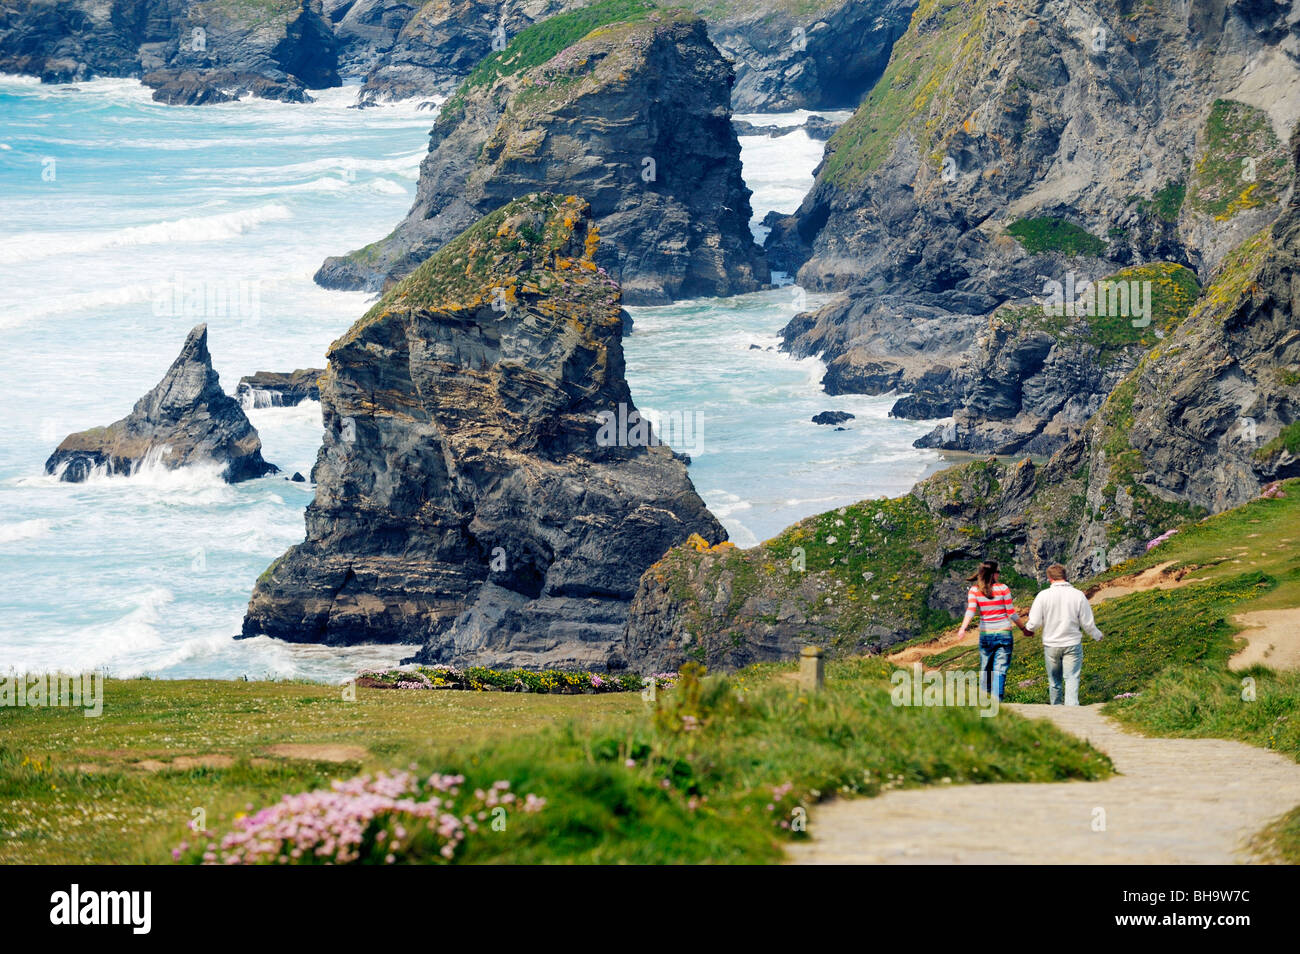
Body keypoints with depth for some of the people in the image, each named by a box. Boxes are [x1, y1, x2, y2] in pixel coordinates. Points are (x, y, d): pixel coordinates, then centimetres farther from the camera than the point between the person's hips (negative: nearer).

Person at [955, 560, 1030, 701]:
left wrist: (963, 628, -28)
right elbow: (1011, 613, -4)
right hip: (1004, 634, -2)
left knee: (985, 669, 15)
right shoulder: (1003, 588, -6)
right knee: (1000, 670, -4)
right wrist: (1024, 628, 8)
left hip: (985, 635, 2)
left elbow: (970, 611, -18)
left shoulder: (974, 591, -2)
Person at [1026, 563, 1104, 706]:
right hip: (1073, 644, -1)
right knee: (1072, 679, -2)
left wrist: (1030, 628, 16)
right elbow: (1087, 623, -3)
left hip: (1051, 645, 1)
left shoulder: (1043, 595, -9)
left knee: (1054, 682, 16)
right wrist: (1097, 635, 17)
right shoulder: (1078, 595, -7)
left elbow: (1034, 624, -8)